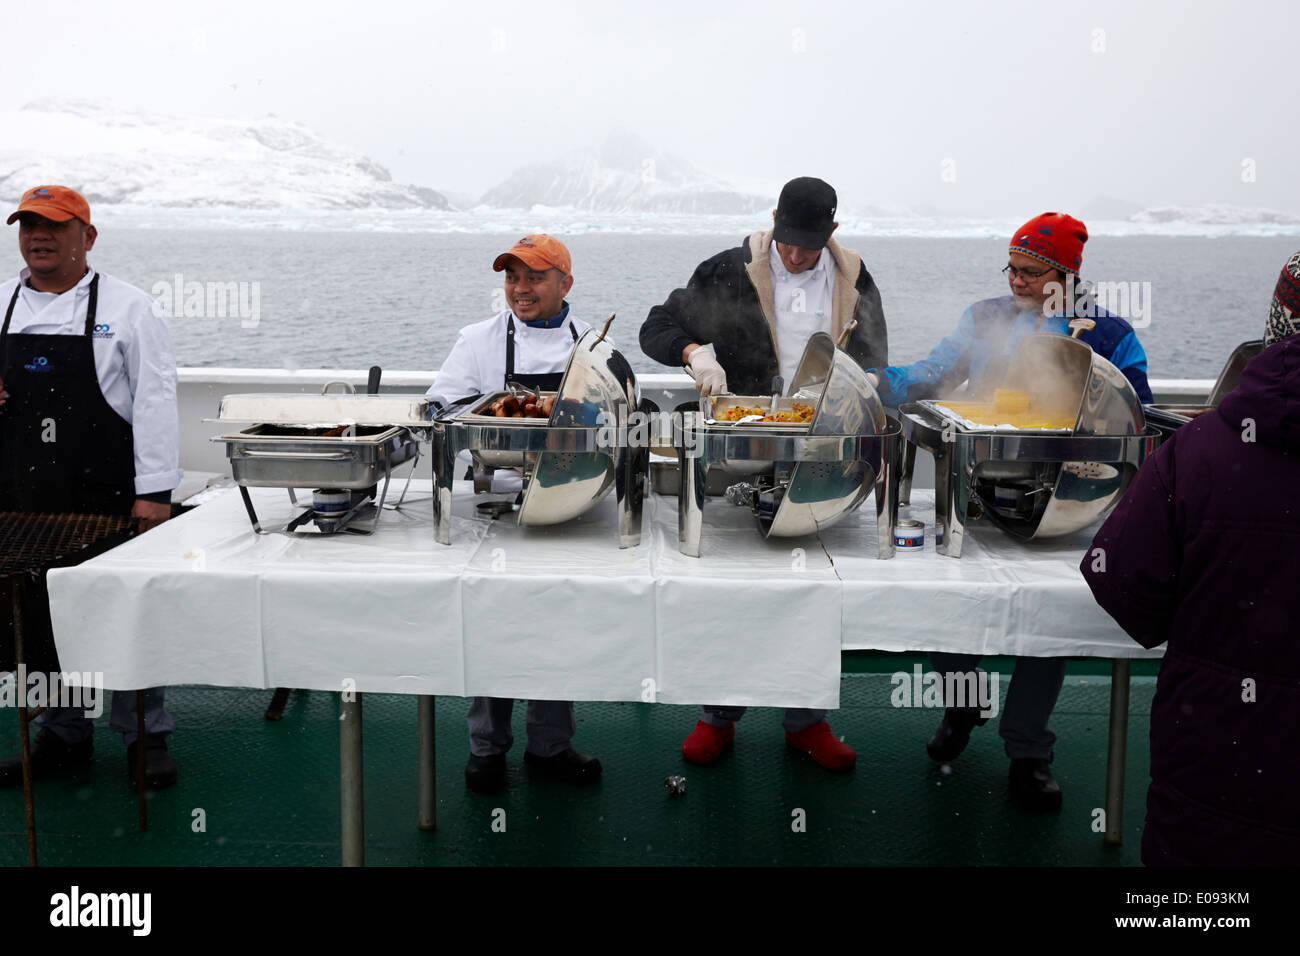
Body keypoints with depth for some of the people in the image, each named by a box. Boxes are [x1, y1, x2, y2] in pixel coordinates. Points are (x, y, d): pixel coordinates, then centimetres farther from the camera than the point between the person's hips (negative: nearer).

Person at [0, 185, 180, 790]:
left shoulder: (126, 308, -2)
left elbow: (154, 400, -7)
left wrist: (153, 491, -13)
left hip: (107, 498, -4)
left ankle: (145, 737, 15)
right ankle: (62, 735, 28)